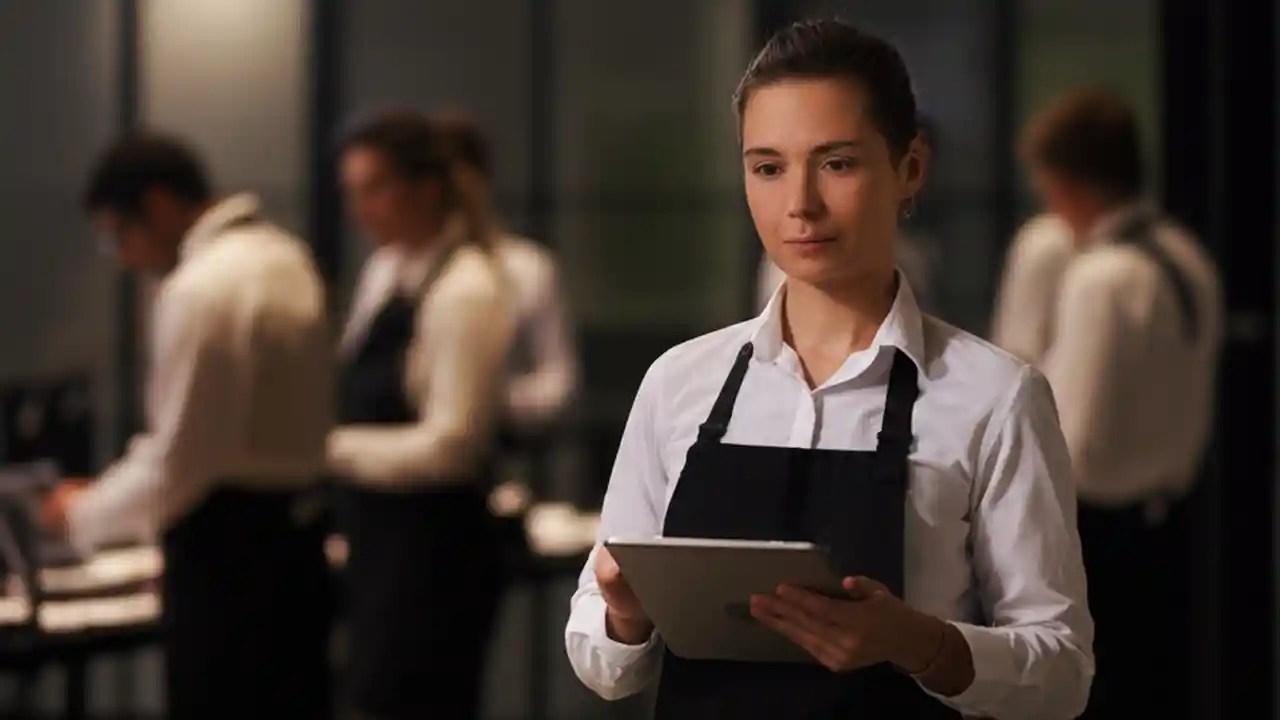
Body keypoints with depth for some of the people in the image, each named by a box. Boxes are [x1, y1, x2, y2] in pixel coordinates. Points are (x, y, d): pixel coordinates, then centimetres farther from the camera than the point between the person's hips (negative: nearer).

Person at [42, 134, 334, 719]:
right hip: (295, 538, 9)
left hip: (227, 549, -9)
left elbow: (176, 462, -19)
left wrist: (83, 515, -3)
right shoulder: (285, 260, 10)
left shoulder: (202, 287, -19)